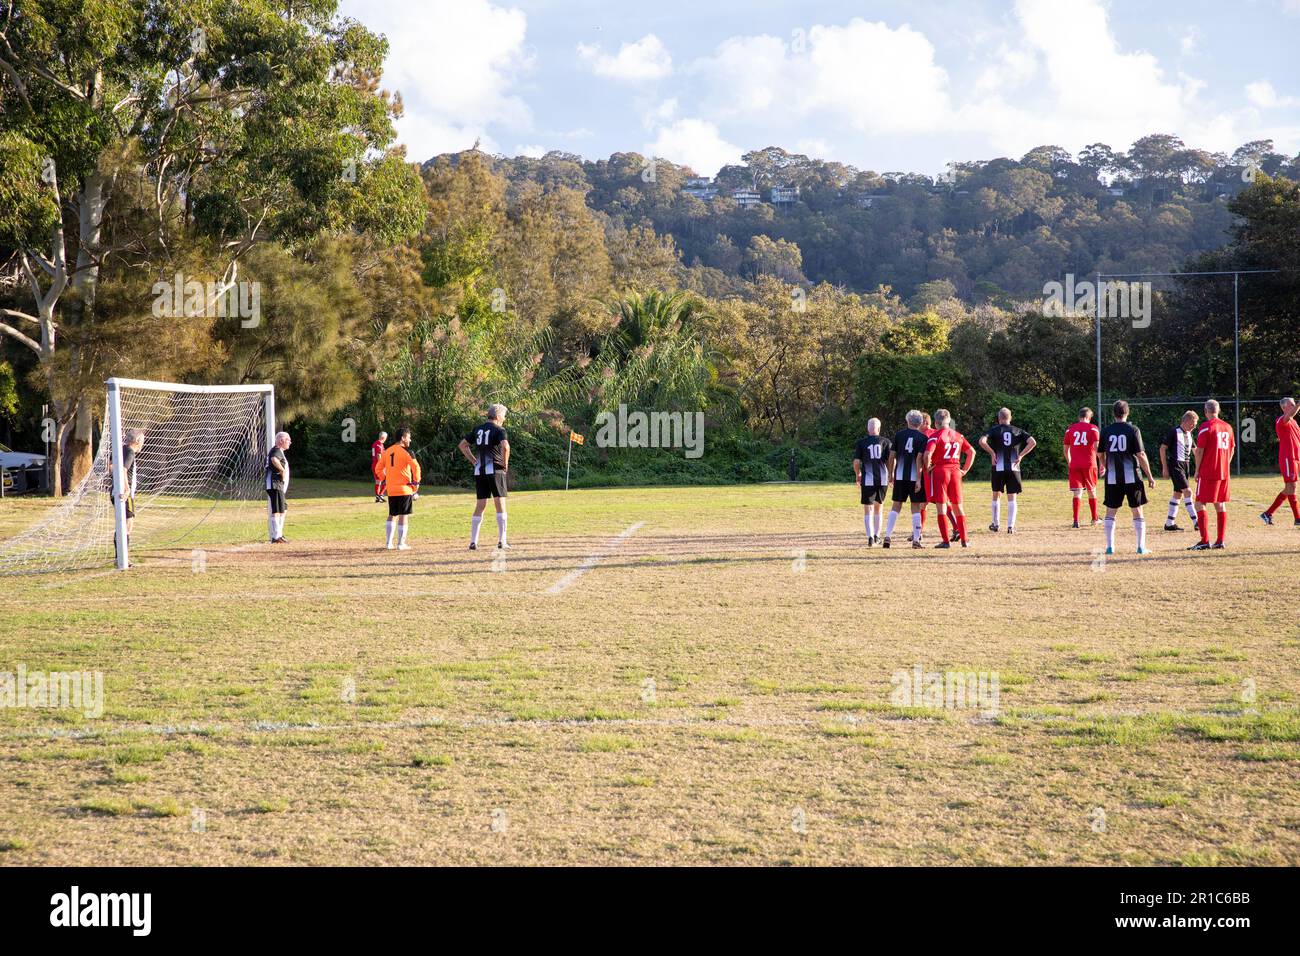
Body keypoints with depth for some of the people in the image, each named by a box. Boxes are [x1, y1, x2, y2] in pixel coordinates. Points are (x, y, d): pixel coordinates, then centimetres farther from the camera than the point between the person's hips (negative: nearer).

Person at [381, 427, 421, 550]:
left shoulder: (387, 451, 10)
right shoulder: (405, 451, -9)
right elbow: (415, 466, -20)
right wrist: (416, 482, -10)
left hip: (391, 489, 6)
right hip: (404, 489, -6)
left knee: (392, 515, 15)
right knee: (404, 516, 1)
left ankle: (389, 542, 12)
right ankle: (401, 544, 1)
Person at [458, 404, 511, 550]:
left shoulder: (478, 429, 14)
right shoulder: (498, 430, -7)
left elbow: (463, 445, 18)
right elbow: (505, 446, -25)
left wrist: (473, 460, 15)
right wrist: (505, 463, -11)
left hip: (479, 471, 6)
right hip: (495, 470, -6)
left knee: (479, 506, 9)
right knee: (500, 504, 0)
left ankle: (473, 542, 5)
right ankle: (502, 541, -4)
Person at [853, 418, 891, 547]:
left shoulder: (861, 443, 0)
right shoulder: (885, 442, 4)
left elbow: (856, 462, -3)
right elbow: (890, 460, -1)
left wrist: (858, 475, 16)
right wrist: (891, 476, 15)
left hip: (868, 479, -2)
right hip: (883, 479, 2)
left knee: (868, 509, -1)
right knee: (878, 507, 20)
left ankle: (870, 537, -17)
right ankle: (877, 536, 29)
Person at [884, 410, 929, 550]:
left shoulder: (899, 435, 4)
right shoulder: (923, 437, -3)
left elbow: (892, 456, 4)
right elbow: (919, 459, -11)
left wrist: (891, 473, 16)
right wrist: (919, 479, -12)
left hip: (900, 475, 2)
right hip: (915, 476, -2)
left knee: (896, 505, 10)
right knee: (916, 507, 5)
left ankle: (887, 536, 2)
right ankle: (916, 539, 2)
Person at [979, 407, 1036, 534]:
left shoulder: (994, 430, 1)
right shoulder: (1018, 431, 7)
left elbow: (982, 441, -17)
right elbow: (1032, 442, -5)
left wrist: (992, 453, -6)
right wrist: (1021, 455, -2)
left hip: (998, 468, -1)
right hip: (1014, 468, 1)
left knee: (997, 495, 15)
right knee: (1012, 497, 4)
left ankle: (995, 524, 19)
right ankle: (1011, 526, -1)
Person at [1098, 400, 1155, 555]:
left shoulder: (1106, 431, 3)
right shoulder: (1132, 430, -5)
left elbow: (1100, 454, 16)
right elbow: (1141, 455, -9)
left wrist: (1104, 466, 37)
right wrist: (1149, 476, -2)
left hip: (1112, 477, 2)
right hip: (1132, 476, -2)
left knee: (1110, 511, 10)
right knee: (1137, 511, 7)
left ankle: (1110, 546, 6)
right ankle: (1141, 547, 5)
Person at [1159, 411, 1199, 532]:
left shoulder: (1190, 434, 13)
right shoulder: (1174, 432, -11)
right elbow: (1162, 448, -10)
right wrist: (1165, 468, -12)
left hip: (1186, 465, 8)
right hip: (1176, 465, -8)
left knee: (1178, 494, 10)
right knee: (1187, 491, -15)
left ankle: (1169, 523, 16)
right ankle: (1196, 522, -17)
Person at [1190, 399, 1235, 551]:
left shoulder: (1206, 427, -10)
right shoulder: (1227, 427, 9)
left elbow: (1200, 451, -11)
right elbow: (1231, 450, 14)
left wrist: (1197, 470, -1)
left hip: (1207, 473, -6)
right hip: (1224, 473, 6)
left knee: (1200, 504, -3)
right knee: (1220, 505, 10)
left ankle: (1205, 541, -10)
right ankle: (1220, 541, 10)